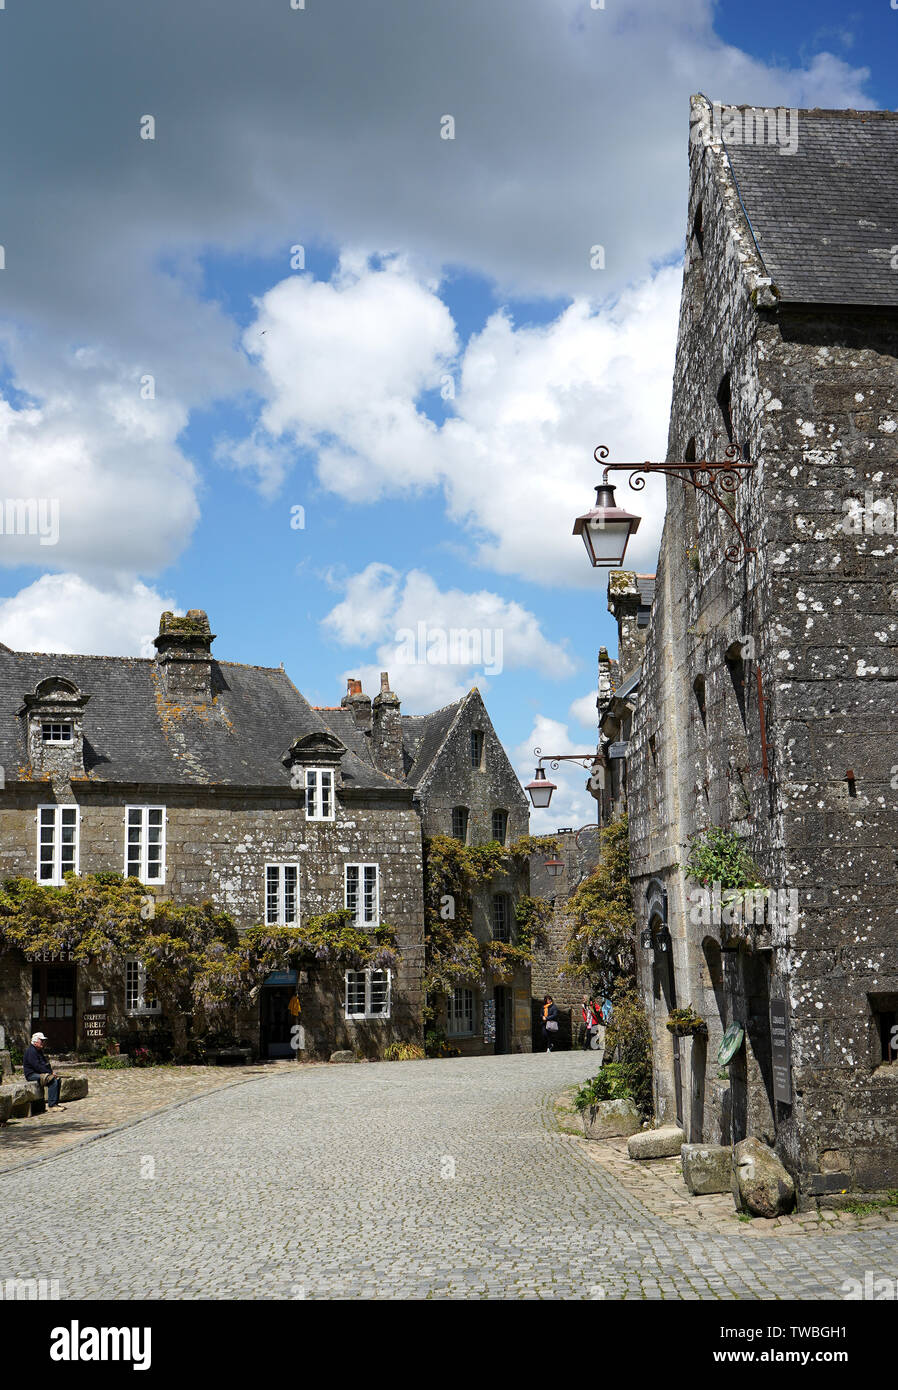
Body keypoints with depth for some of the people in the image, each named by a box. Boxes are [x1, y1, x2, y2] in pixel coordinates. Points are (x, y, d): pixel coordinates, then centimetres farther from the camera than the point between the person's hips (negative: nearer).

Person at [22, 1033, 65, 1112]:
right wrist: (50, 1072, -18)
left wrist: (52, 1071, 4)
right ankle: (52, 1105, -26)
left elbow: (46, 1064, 24)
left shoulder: (40, 1051, 20)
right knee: (53, 1081, -26)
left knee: (58, 1079, -1)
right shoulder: (31, 1051, -15)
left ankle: (55, 1103, 1)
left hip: (40, 1073, 10)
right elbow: (37, 1066, -22)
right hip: (32, 1075, -10)